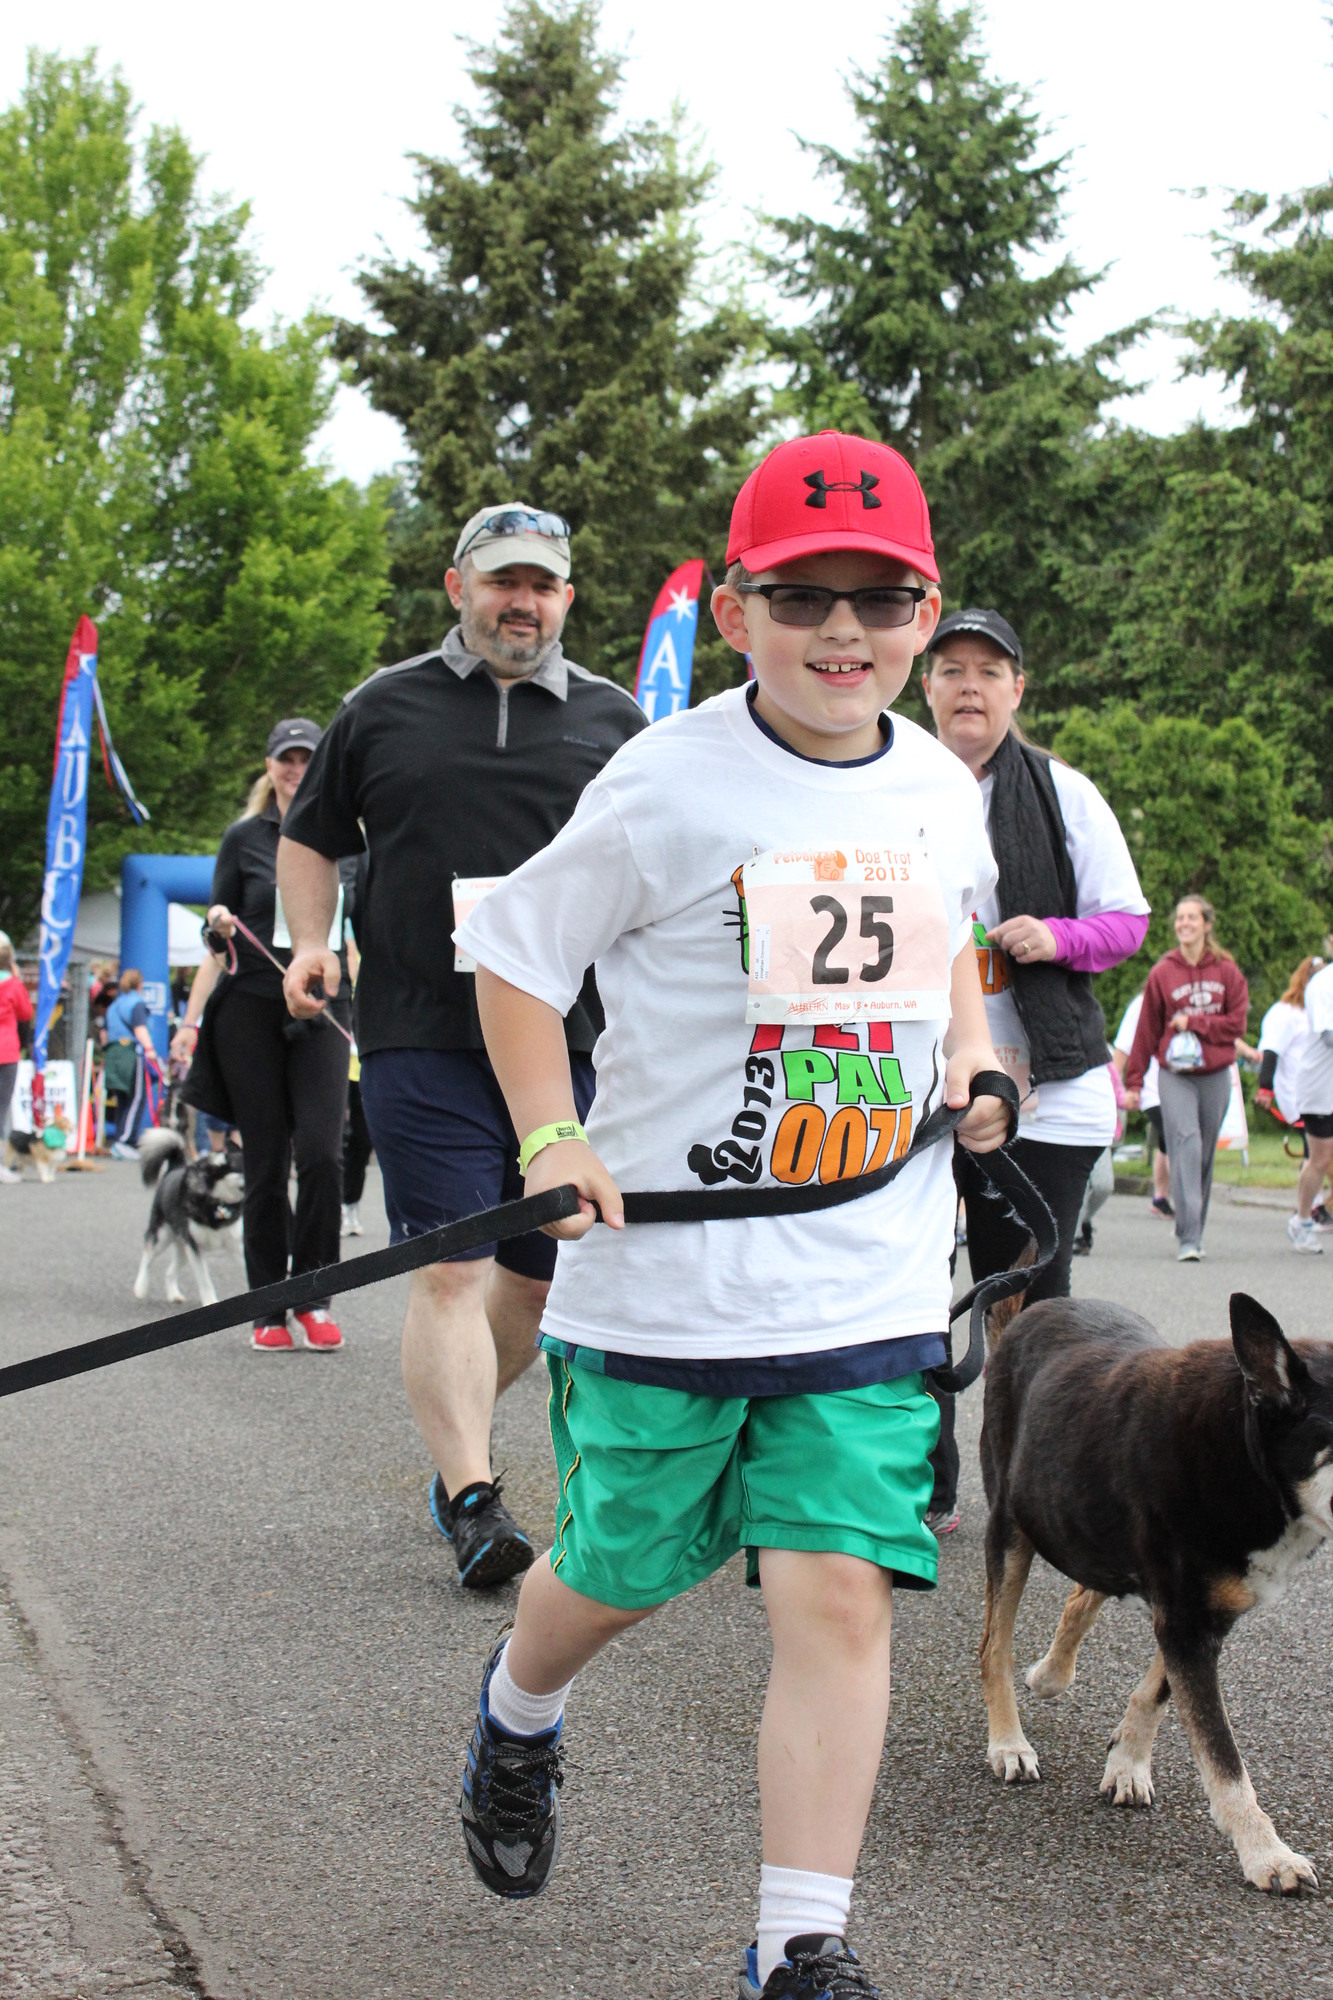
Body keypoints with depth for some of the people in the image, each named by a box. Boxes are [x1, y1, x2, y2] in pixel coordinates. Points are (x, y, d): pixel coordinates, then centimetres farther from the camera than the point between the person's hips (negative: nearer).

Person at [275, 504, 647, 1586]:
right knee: (450, 1269, -9)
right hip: (424, 1039, -2)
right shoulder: (385, 708, 9)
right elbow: (311, 837, 18)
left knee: (541, 1273, 10)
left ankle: (456, 1437, 32)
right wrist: (311, 940, 2)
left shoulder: (615, 719, 11)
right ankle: (473, 1501, -8)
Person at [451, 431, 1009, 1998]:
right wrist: (551, 1139, -12)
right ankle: (517, 1712, 48)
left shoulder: (940, 790, 6)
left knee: (840, 1593, -5)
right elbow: (515, 946, -2)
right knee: (621, 1572, 13)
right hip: (663, 1274, -3)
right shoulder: (667, 783, -10)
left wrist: (970, 1065, 8)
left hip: (873, 1282, 3)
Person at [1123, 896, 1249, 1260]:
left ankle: (1195, 1231, 19)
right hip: (1174, 1074, -2)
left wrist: (1193, 1022, -10)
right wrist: (1134, 1083, 7)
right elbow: (1146, 1031, 7)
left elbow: (1237, 1022, 1)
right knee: (1185, 1141, -18)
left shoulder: (1226, 971, 6)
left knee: (1205, 1152, 7)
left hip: (1215, 1075, 2)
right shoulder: (1162, 973, 3)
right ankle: (1188, 1238, -23)